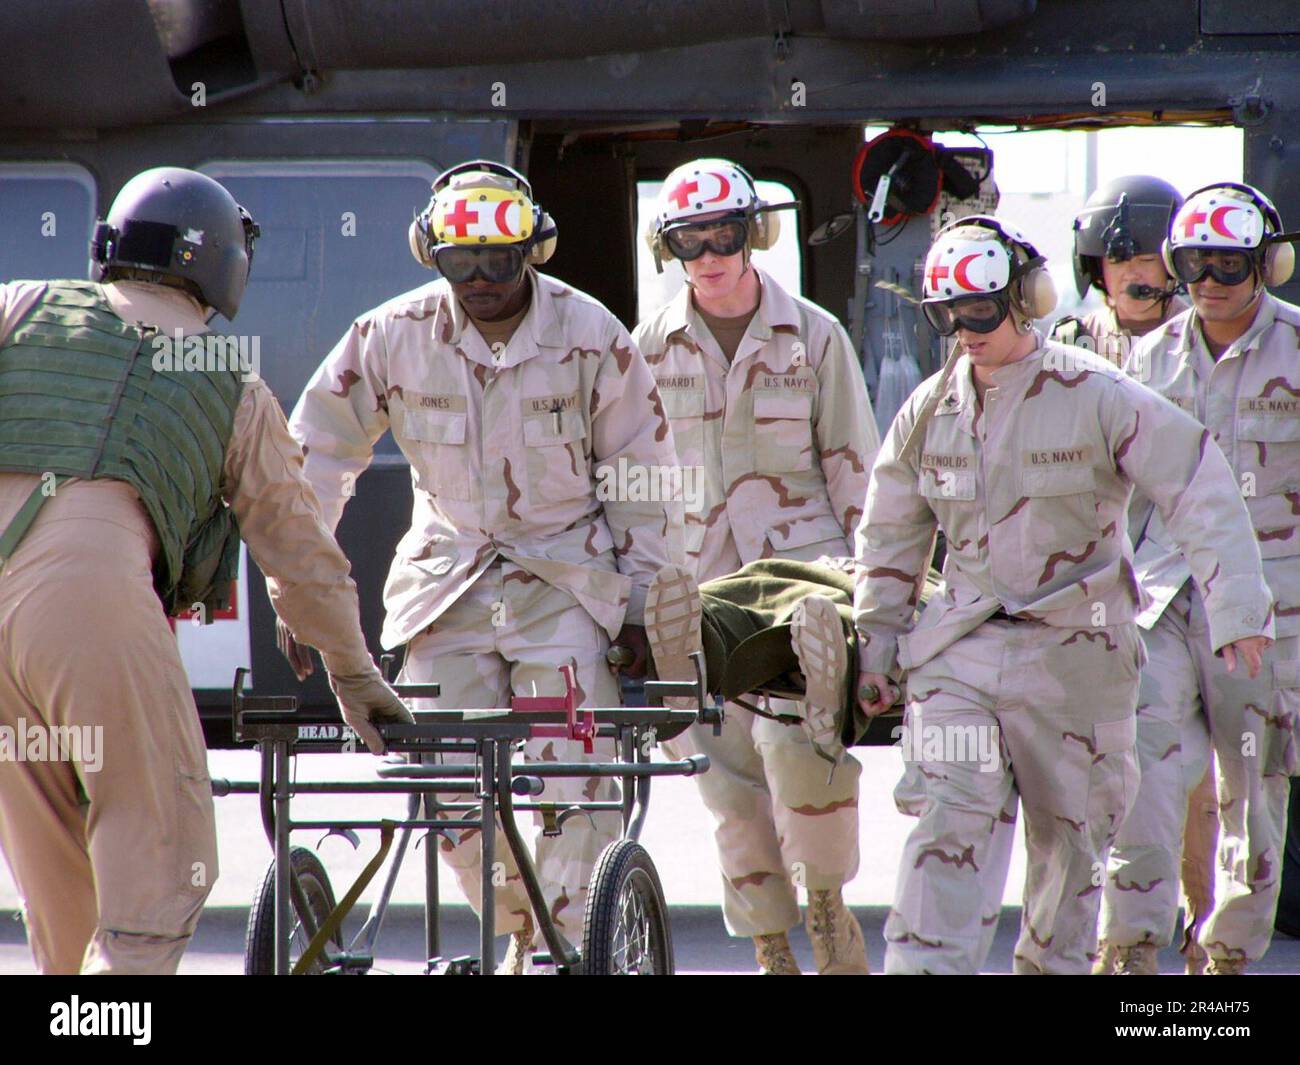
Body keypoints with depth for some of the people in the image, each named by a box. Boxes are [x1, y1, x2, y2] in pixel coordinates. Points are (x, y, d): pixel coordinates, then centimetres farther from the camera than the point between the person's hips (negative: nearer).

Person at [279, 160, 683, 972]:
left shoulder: (590, 336, -10)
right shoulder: (393, 335, -6)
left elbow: (641, 477, -1)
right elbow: (318, 455, 2)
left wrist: (644, 603, -1)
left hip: (567, 578, -2)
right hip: (448, 574, 2)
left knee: (569, 776, -14)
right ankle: (520, 934, 16)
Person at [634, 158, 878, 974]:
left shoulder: (813, 335, 3)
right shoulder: (653, 345, 8)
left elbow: (854, 468, 6)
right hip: (697, 583, 3)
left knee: (792, 735, -23)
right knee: (727, 769, 1)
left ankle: (828, 903, -3)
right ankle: (772, 951, 10)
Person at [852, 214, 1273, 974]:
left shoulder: (1096, 396, -9)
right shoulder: (930, 411, 5)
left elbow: (1202, 496, -9)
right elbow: (889, 539, 17)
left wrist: (1237, 607, -16)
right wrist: (876, 647, 16)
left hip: (1074, 654, -2)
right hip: (961, 651, 2)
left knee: (1071, 830, 10)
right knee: (953, 819, -11)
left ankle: (1058, 960, 29)